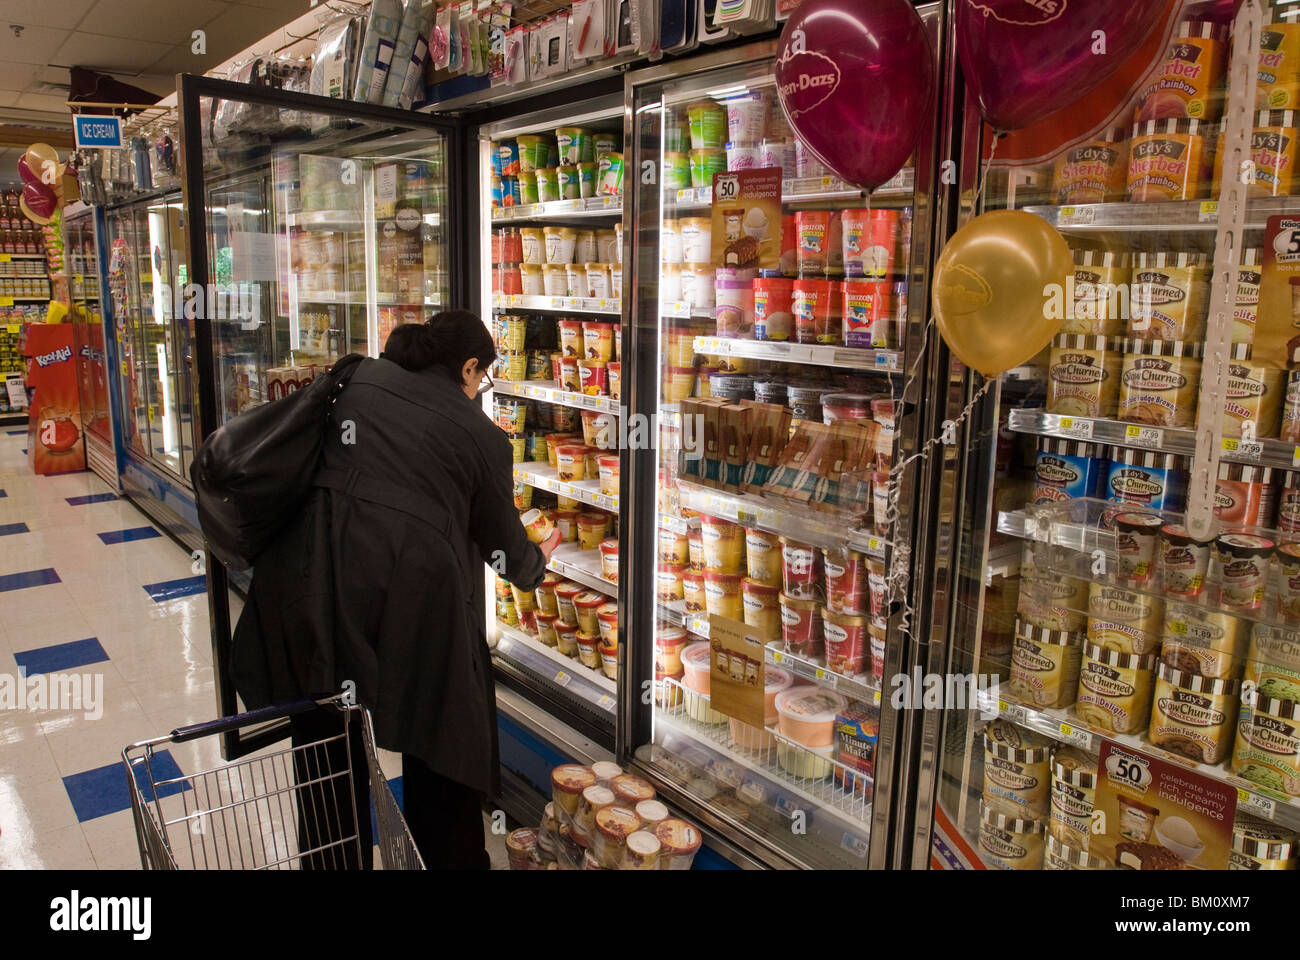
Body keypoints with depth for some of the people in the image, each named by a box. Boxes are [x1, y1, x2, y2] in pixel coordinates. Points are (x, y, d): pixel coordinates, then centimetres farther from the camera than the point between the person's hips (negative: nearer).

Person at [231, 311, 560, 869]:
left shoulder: (359, 379, 13)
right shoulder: (480, 433, 8)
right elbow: (502, 540, 17)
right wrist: (536, 564, 37)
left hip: (318, 574, 3)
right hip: (413, 587, -3)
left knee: (329, 752, 21)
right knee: (440, 756, 17)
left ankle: (330, 860, 38)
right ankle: (447, 860, 31)